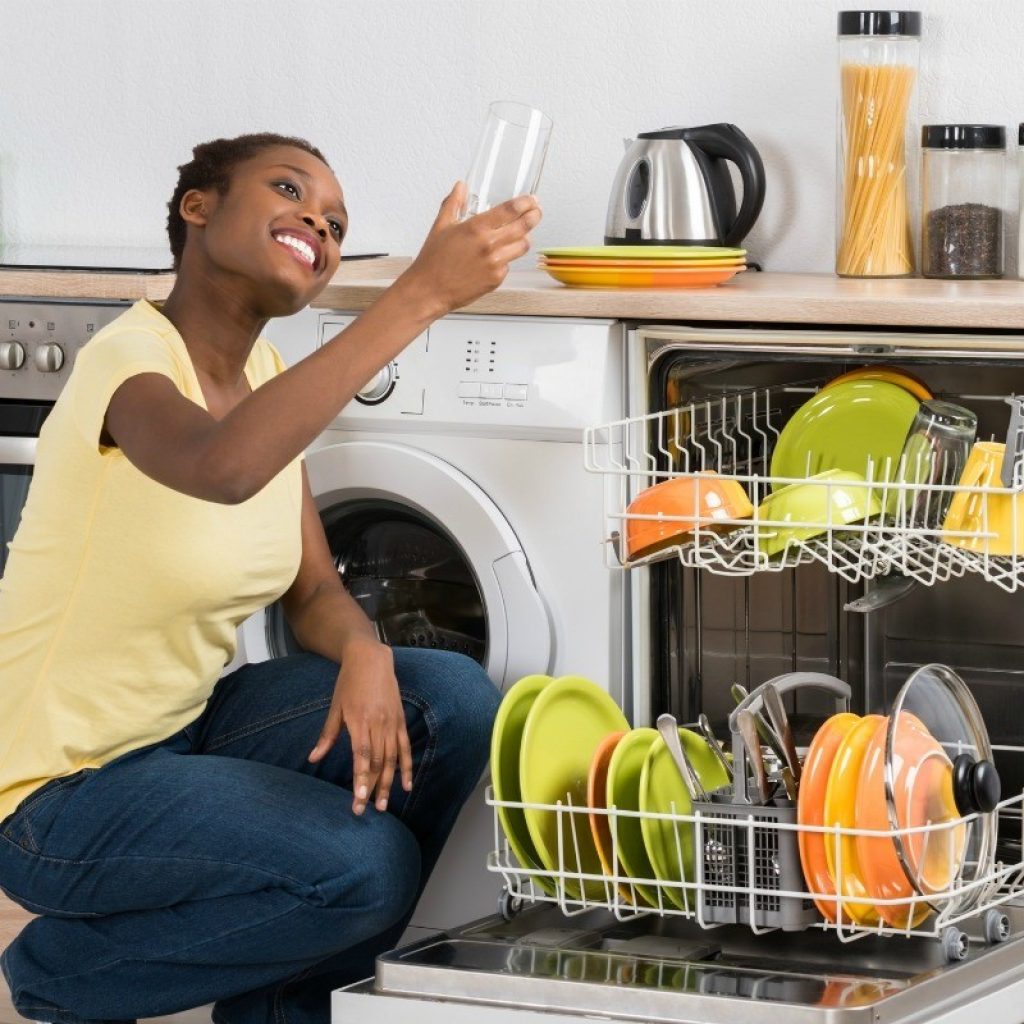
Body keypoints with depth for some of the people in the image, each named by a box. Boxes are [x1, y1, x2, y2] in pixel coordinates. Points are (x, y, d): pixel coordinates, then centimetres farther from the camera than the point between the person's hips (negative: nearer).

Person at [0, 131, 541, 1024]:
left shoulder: (265, 376, 4)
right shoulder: (131, 364, -22)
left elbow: (315, 592, 8)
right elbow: (223, 466, -46)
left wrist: (364, 652, -18)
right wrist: (421, 294, -47)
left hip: (188, 727, 8)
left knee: (454, 700, -8)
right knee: (365, 866, -24)